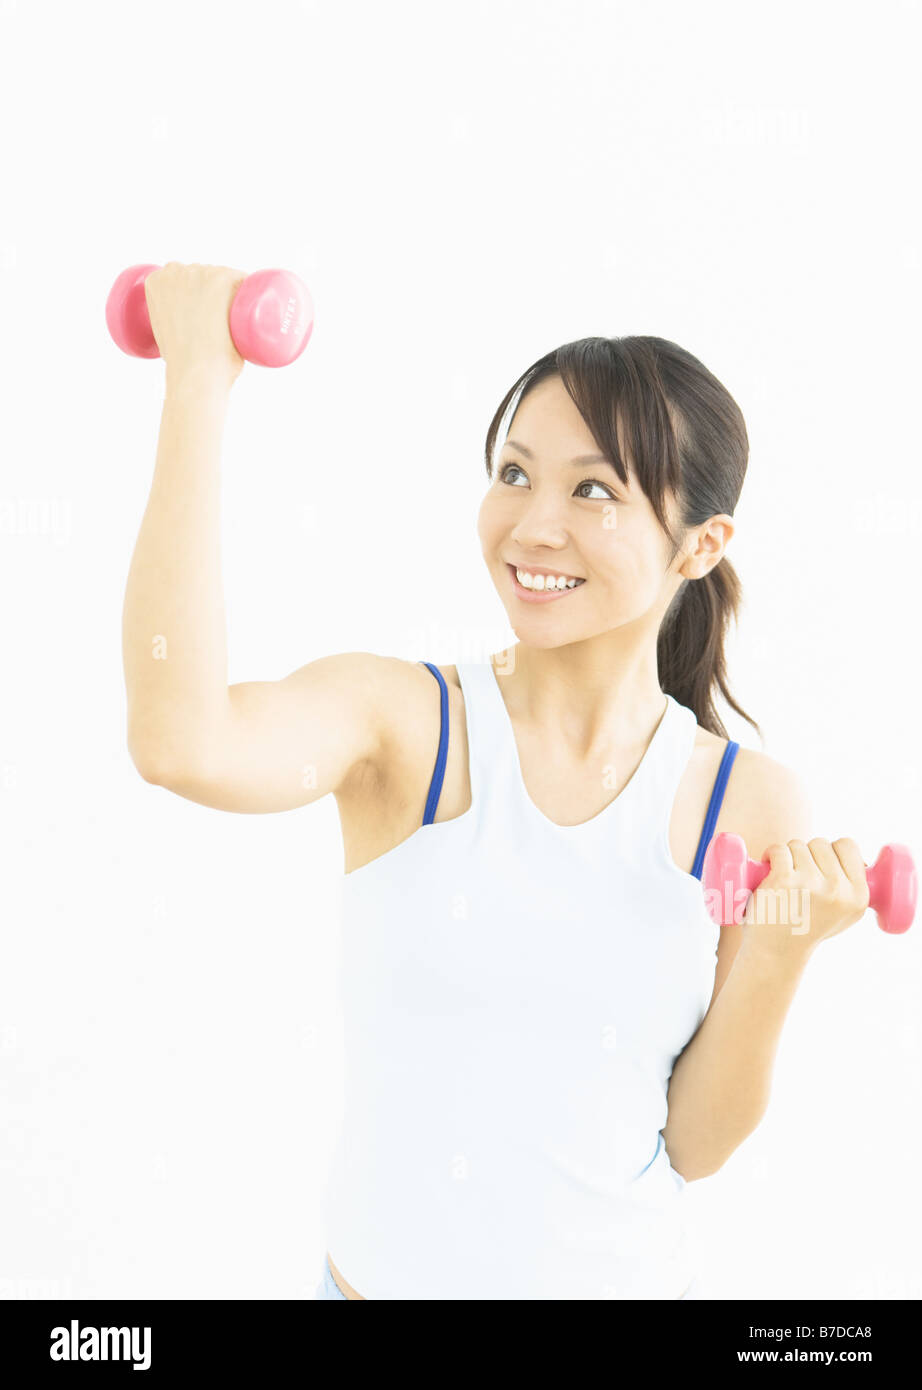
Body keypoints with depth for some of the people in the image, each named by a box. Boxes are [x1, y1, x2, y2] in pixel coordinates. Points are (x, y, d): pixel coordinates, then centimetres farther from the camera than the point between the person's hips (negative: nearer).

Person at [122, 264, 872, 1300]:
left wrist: (779, 955, -21)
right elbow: (182, 743, -36)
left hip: (625, 1274, 1)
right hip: (379, 1270, 0)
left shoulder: (751, 807, -10)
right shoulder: (400, 719, -14)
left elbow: (694, 1145, -5)